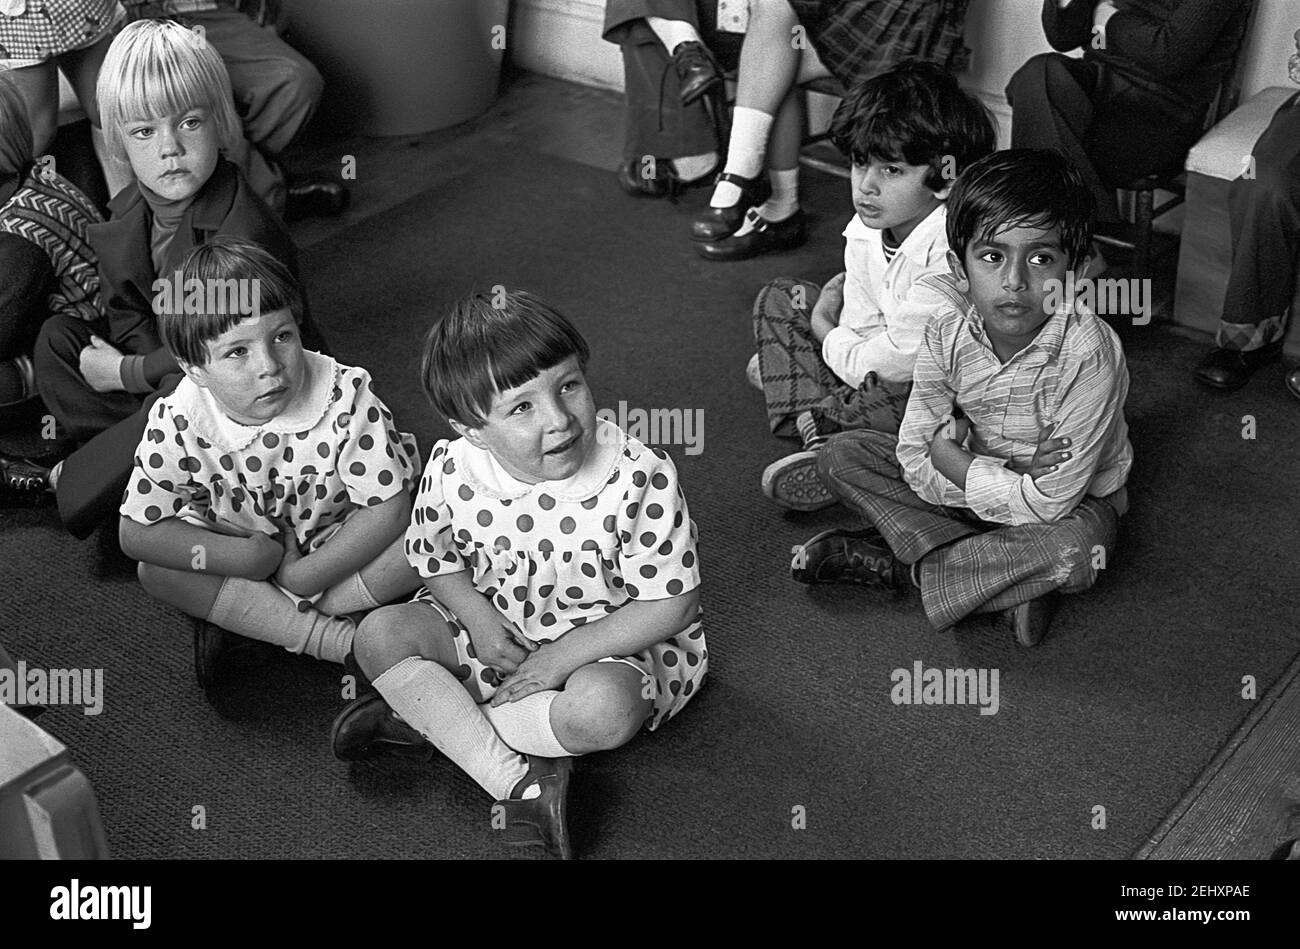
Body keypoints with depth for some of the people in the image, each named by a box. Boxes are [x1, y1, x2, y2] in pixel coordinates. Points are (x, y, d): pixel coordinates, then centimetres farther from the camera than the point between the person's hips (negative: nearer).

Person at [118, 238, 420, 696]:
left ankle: (239, 615, -20)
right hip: (242, 549, 2)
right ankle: (336, 639, -22)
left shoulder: (347, 396, -28)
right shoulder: (178, 422, -24)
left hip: (336, 548, -1)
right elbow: (137, 533, -20)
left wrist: (305, 576, -25)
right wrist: (249, 555, -27)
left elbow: (388, 507, -24)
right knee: (156, 572, -25)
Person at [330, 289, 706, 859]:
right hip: (495, 632, 4)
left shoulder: (639, 481, -27)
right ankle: (519, 782, -23)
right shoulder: (451, 471, -16)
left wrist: (562, 657, -21)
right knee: (381, 635, -16)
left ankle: (427, 717, -16)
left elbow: (672, 605, -19)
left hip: (606, 642, -3)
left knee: (604, 710, -36)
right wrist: (479, 619, -16)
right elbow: (436, 560, 4)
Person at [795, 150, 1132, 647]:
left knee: (1075, 552, -39)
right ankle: (1006, 578, -17)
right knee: (842, 454, -11)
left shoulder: (1087, 354, -32)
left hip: (1072, 502, -4)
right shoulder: (947, 335, -18)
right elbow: (914, 460, -15)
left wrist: (949, 456, -21)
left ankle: (892, 564, -19)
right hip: (965, 482, 5)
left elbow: (1050, 502, -29)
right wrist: (1009, 474, -29)